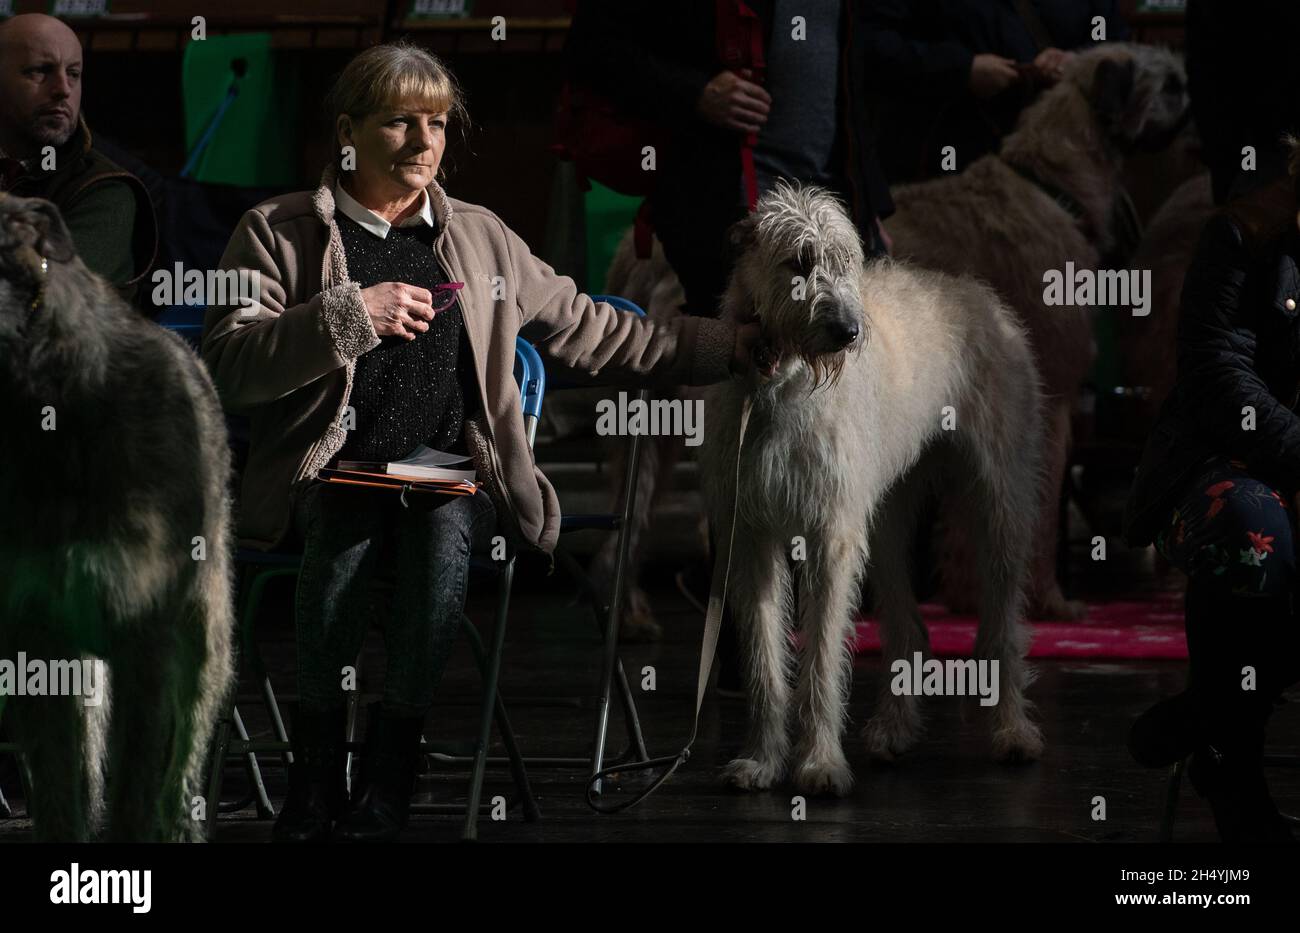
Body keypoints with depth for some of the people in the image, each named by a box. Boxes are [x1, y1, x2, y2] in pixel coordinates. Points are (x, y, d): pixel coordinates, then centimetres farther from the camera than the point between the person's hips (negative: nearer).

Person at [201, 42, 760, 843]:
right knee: (348, 533, -37)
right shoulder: (281, 233, 9)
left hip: (453, 475, 2)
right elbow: (227, 365, -4)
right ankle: (318, 769, -22)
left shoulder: (481, 237, 20)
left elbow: (590, 332, 24)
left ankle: (390, 776, -24)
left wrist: (732, 346, 18)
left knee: (444, 535, -33)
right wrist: (349, 316, -15)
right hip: (333, 474, -2)